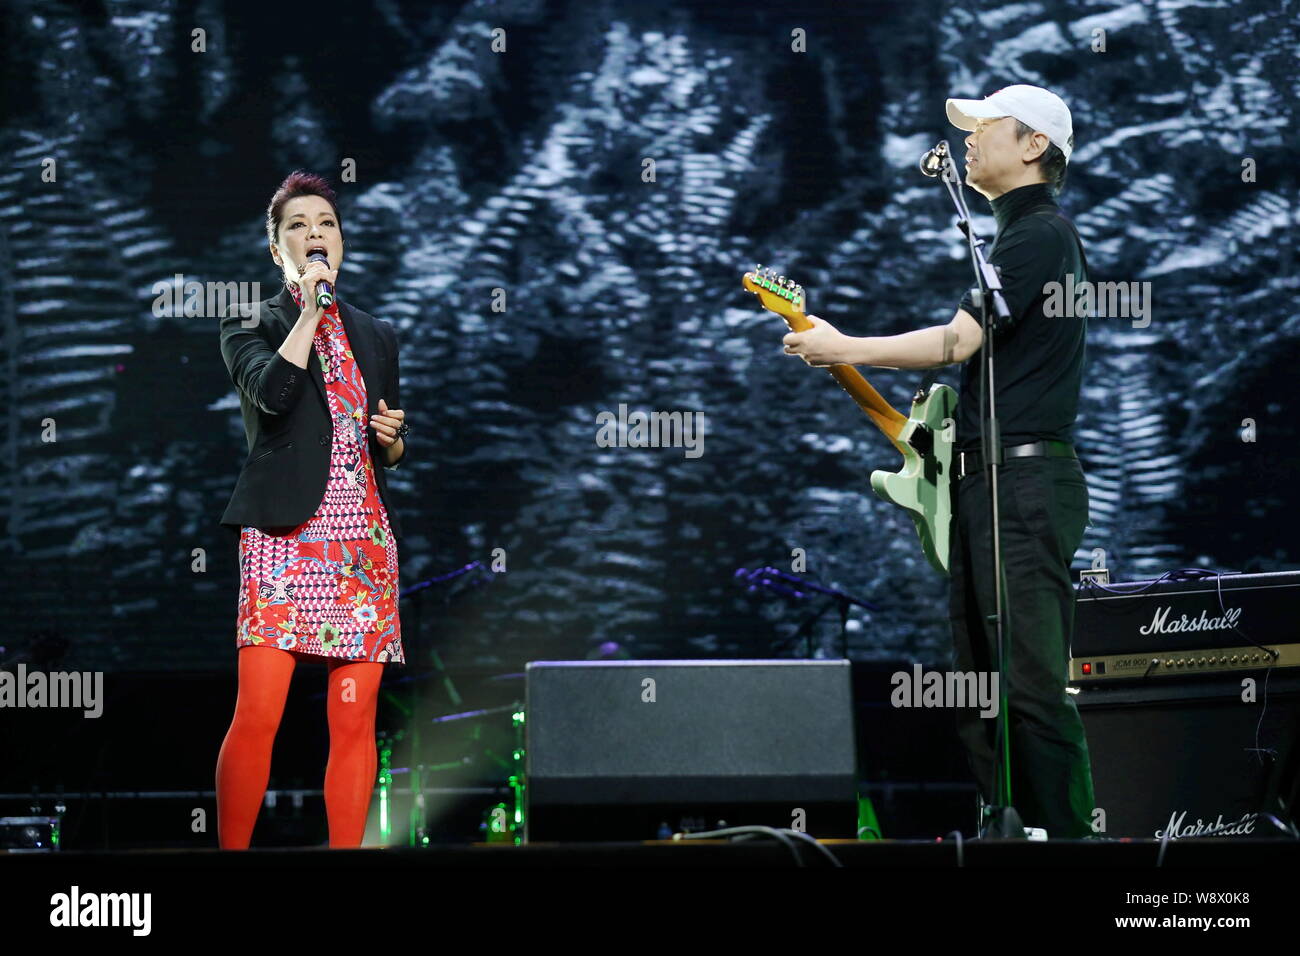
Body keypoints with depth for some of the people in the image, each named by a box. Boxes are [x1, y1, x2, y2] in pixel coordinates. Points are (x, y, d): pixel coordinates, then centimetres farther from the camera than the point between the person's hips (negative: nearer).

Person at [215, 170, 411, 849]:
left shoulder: (374, 337, 20)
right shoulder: (251, 326, 7)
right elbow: (271, 394, -15)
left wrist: (394, 439, 5)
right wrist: (309, 309, -9)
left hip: (364, 538, 4)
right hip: (284, 533, -4)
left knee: (355, 718, -2)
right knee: (258, 714, -14)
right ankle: (232, 851, -9)